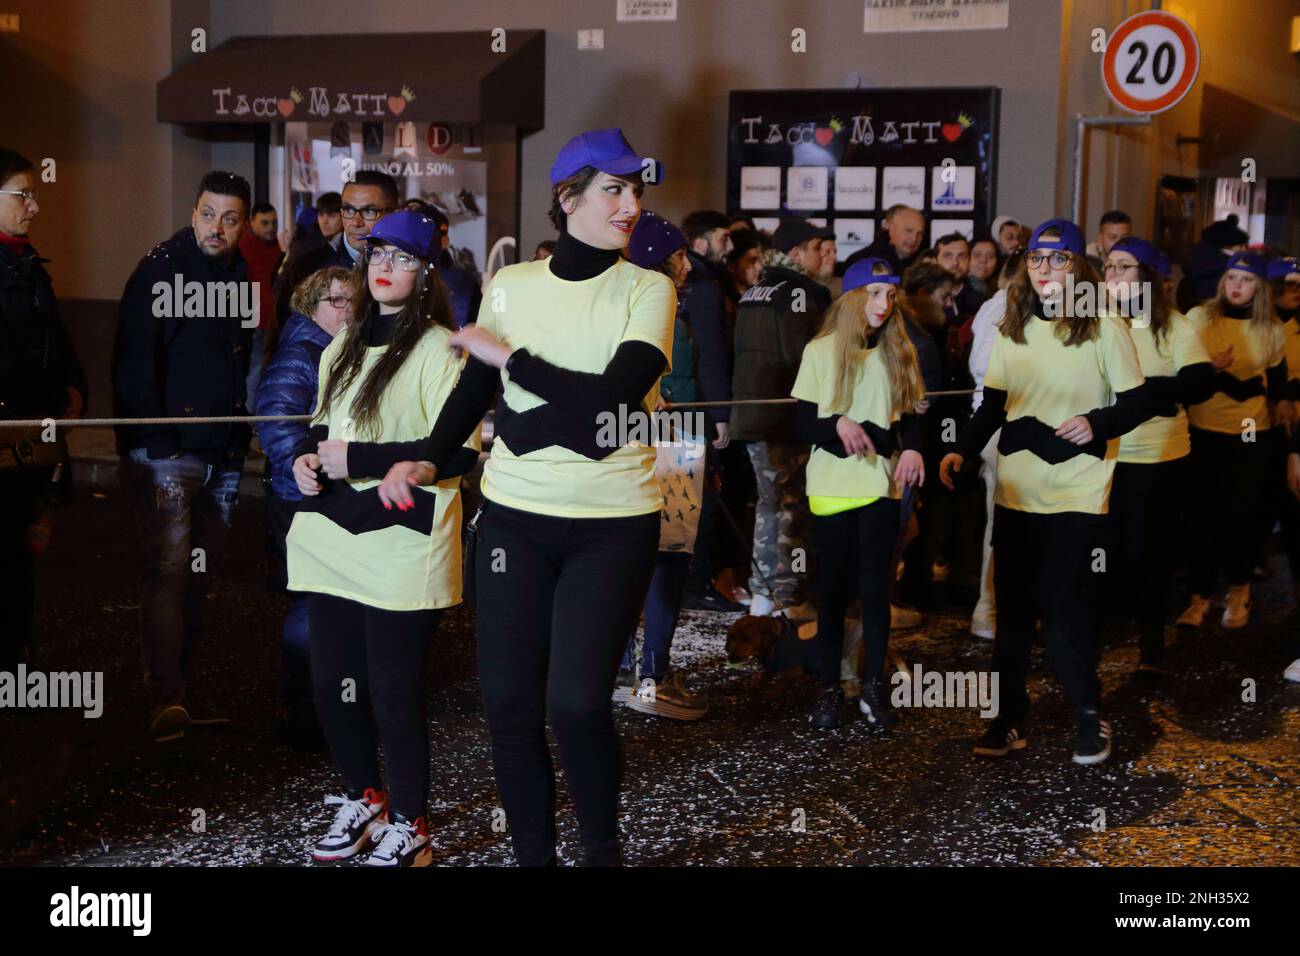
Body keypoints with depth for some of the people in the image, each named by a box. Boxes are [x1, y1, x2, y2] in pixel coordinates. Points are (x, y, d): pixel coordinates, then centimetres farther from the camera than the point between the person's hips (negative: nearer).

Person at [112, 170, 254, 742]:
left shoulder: (240, 278, 14)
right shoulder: (159, 271, -6)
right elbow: (134, 363, -12)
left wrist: (242, 437, 13)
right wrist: (157, 441, -17)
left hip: (223, 453, 7)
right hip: (165, 451, -7)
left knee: (199, 574, 10)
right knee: (169, 567, -13)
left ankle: (183, 692, 17)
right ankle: (166, 700, -12)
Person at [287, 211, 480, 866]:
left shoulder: (440, 349, -9)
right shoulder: (344, 344, 16)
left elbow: (460, 452, -15)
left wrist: (358, 461, -16)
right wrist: (307, 458, 5)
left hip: (402, 544, -7)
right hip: (333, 540, 7)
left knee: (393, 694, -1)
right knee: (332, 682, 12)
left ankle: (407, 828, 17)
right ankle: (363, 798, 33)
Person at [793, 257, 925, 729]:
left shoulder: (899, 352, 8)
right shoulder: (821, 350, 0)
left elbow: (908, 416, 9)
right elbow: (802, 424, -2)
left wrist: (912, 447, -12)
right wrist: (838, 424, -22)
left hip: (881, 484, 1)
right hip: (831, 486, -1)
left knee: (873, 585, -1)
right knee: (834, 587, 4)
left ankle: (873, 687, 9)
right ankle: (830, 687, 14)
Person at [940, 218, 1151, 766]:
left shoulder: (1105, 330, -4)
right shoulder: (1011, 331, 9)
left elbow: (1139, 403, -2)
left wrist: (1097, 423, -20)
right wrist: (961, 453, -2)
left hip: (1076, 492, -4)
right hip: (1015, 489, 4)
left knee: (1062, 606, -8)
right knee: (1013, 608, 7)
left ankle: (1089, 715, 12)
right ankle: (1010, 719, 18)